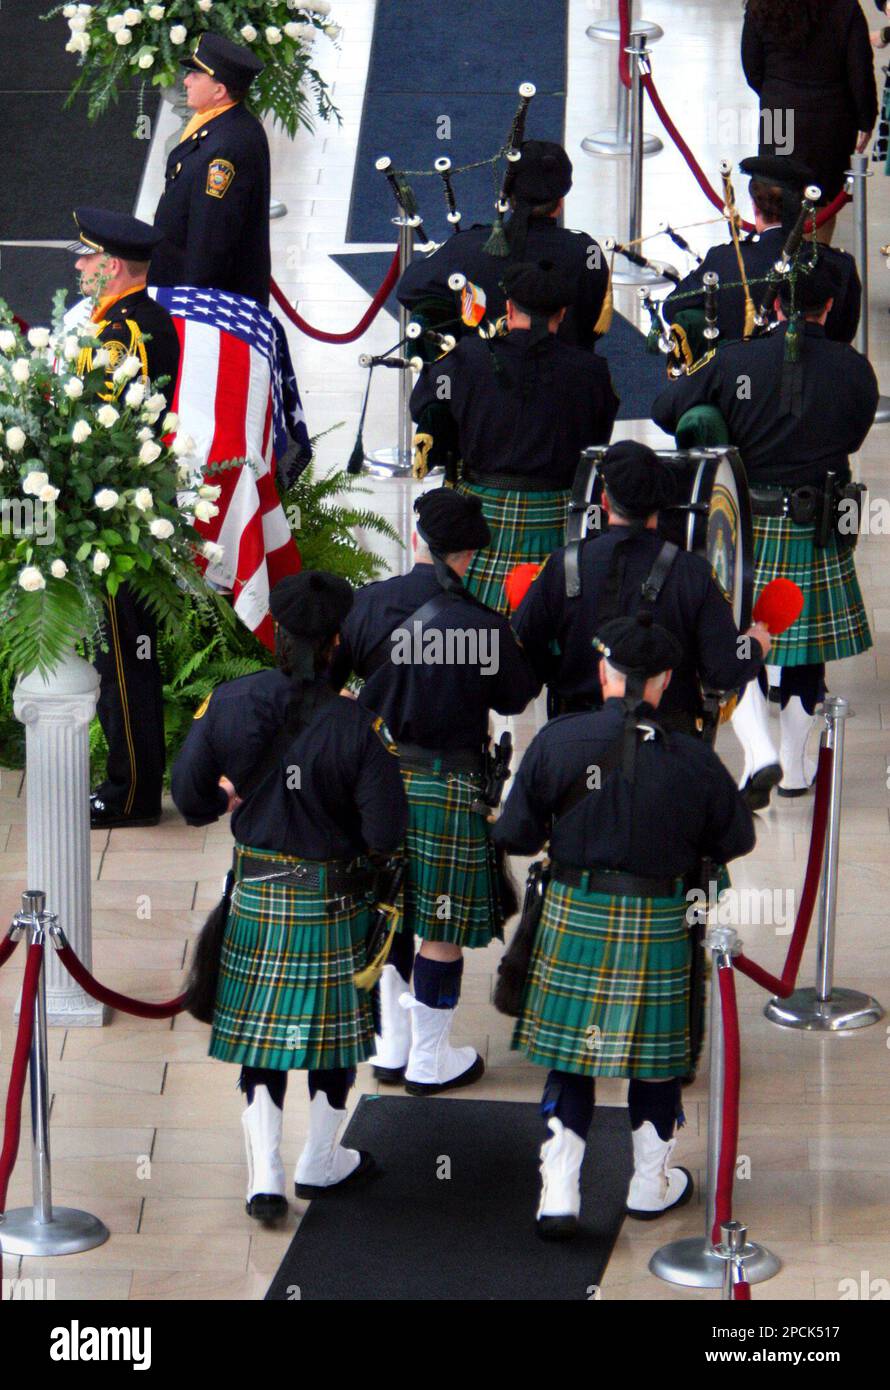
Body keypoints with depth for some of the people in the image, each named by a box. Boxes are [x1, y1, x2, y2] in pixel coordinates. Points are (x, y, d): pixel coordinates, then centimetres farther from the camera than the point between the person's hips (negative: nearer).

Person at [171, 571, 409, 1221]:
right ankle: (322, 1162, 30)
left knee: (262, 1029, 12)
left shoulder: (227, 703, -12)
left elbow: (188, 796, -4)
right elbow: (386, 834, -19)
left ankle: (265, 1177, 7)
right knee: (335, 1019, 16)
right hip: (335, 899, -2)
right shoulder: (360, 725, -21)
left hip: (255, 897, 3)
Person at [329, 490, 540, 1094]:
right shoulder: (486, 627, -17)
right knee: (443, 929, 8)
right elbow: (516, 698, -1)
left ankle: (391, 1048, 30)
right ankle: (429, 1061, 18)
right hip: (447, 790, -4)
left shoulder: (368, 604, -8)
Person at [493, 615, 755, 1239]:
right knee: (656, 1052, 16)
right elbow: (737, 838, 1)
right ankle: (651, 1184, 29)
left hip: (573, 913, 1)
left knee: (571, 1054, 11)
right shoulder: (692, 760, -12)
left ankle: (559, 1194, 7)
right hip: (657, 923, -1)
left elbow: (515, 834, -5)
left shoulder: (557, 741, -11)